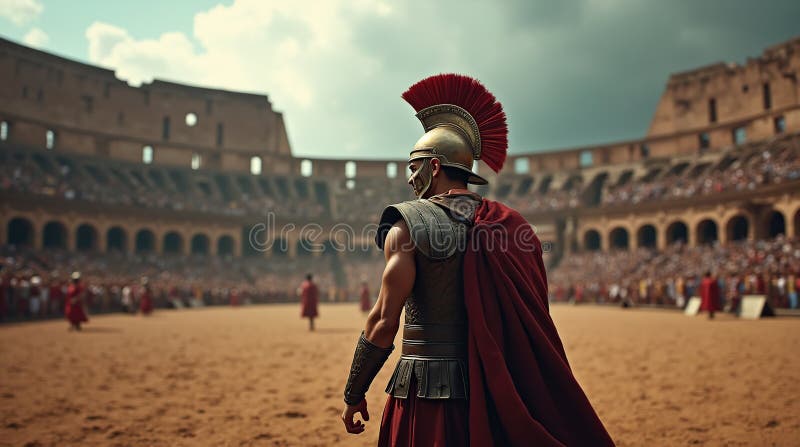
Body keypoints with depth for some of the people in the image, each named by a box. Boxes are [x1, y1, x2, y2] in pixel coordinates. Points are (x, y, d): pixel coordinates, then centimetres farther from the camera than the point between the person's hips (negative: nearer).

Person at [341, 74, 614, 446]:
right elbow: (533, 324, 8)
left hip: (428, 393, -5)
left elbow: (384, 322, -14)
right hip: (494, 396, 5)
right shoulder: (507, 224, 5)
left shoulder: (407, 225, -10)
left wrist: (354, 394, -4)